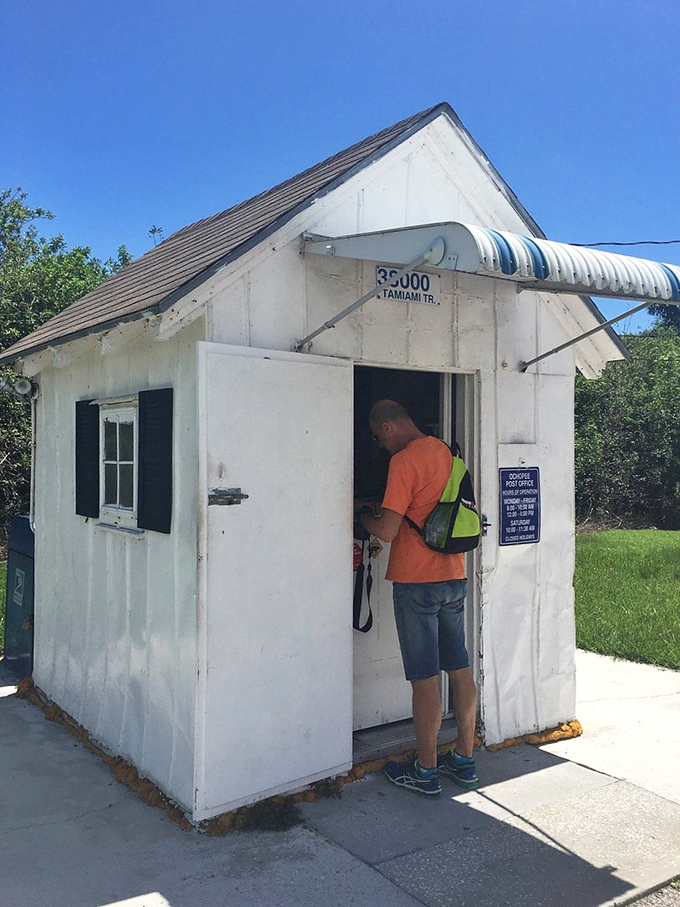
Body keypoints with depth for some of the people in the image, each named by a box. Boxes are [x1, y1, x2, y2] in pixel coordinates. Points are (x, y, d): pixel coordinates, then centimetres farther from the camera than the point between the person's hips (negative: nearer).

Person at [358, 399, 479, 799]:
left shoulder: (404, 461, -15)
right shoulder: (446, 452, 10)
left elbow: (388, 530, -18)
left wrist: (363, 516, 1)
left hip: (417, 581, -8)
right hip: (454, 577, 8)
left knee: (425, 678, 1)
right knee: (460, 669, 14)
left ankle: (426, 772, 13)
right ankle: (465, 761, 26)